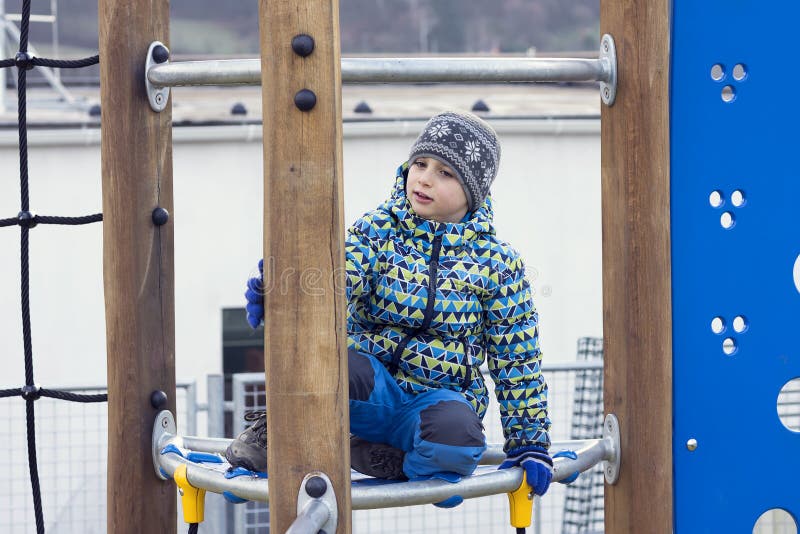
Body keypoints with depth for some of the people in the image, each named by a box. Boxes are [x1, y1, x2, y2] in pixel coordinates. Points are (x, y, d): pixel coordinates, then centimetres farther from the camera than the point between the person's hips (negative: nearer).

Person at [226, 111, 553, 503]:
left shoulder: (496, 261, 2)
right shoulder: (376, 230, 2)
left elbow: (517, 357, 7)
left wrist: (530, 441, 5)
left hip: (441, 395, 1)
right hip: (371, 387, 0)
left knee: (457, 432, -38)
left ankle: (392, 463, -6)